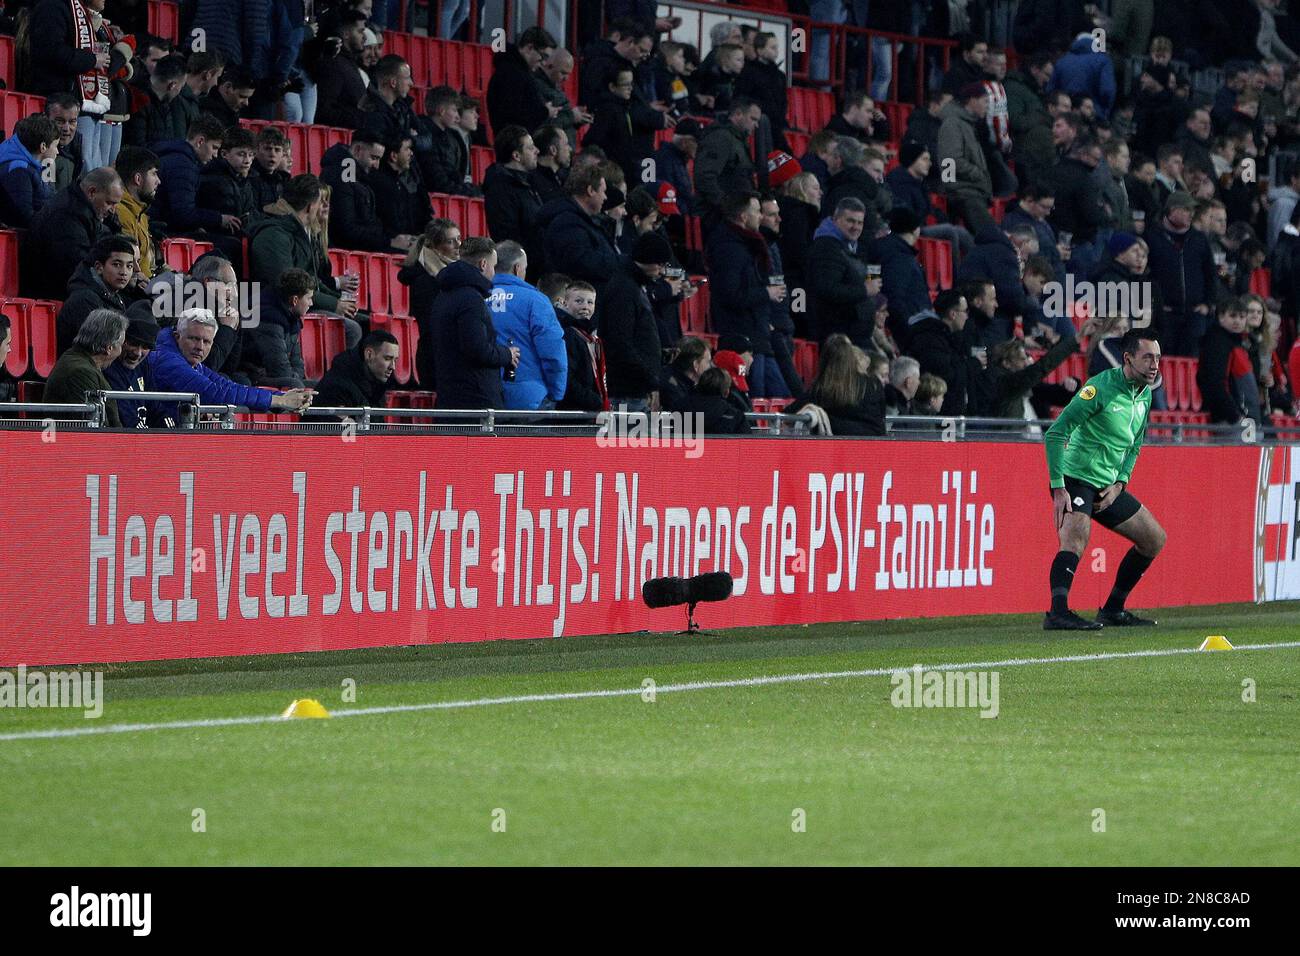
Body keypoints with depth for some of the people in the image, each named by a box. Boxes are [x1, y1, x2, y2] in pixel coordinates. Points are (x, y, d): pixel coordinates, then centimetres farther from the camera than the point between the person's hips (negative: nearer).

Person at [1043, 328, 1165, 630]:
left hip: (1109, 487, 9)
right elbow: (1055, 433, -19)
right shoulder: (1101, 387, -17)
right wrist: (1058, 489, -24)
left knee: (1155, 539, 14)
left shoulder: (1145, 395, 8)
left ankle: (1113, 609, 21)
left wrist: (1120, 483, 4)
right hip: (1076, 479, -9)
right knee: (1076, 538, -31)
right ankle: (1058, 612, -44)